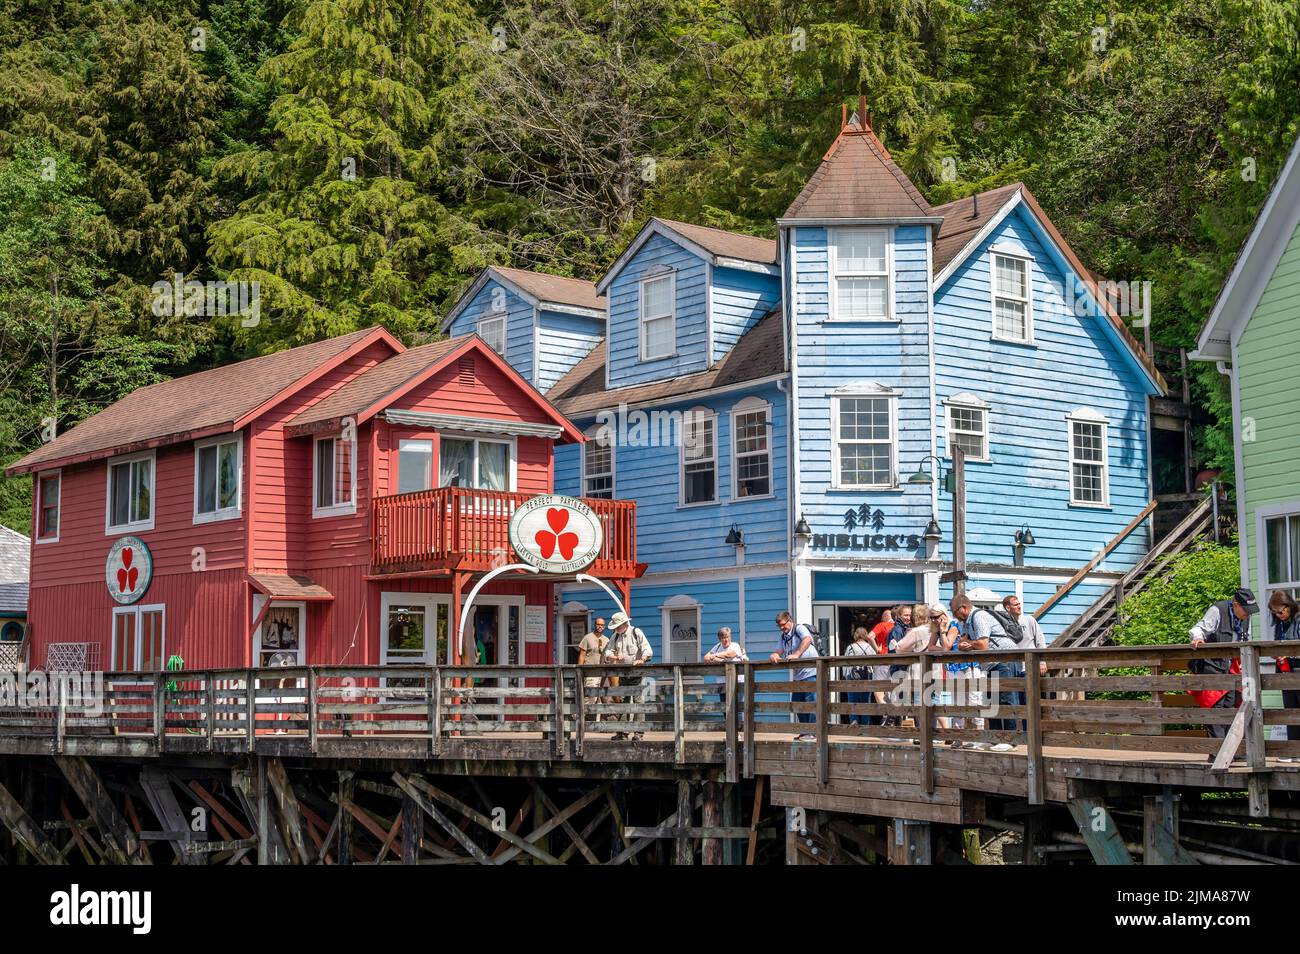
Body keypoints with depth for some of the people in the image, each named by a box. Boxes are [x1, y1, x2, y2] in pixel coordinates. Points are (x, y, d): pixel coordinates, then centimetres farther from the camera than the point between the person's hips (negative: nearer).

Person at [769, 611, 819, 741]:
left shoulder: (800, 628, -7)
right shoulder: (784, 636, 18)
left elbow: (807, 639, -26)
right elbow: (780, 652, 13)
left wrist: (796, 654, -36)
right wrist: (774, 655, -11)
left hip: (810, 672, -9)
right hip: (798, 674, 9)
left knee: (810, 700, -10)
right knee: (796, 701, 9)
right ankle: (805, 730, 17)